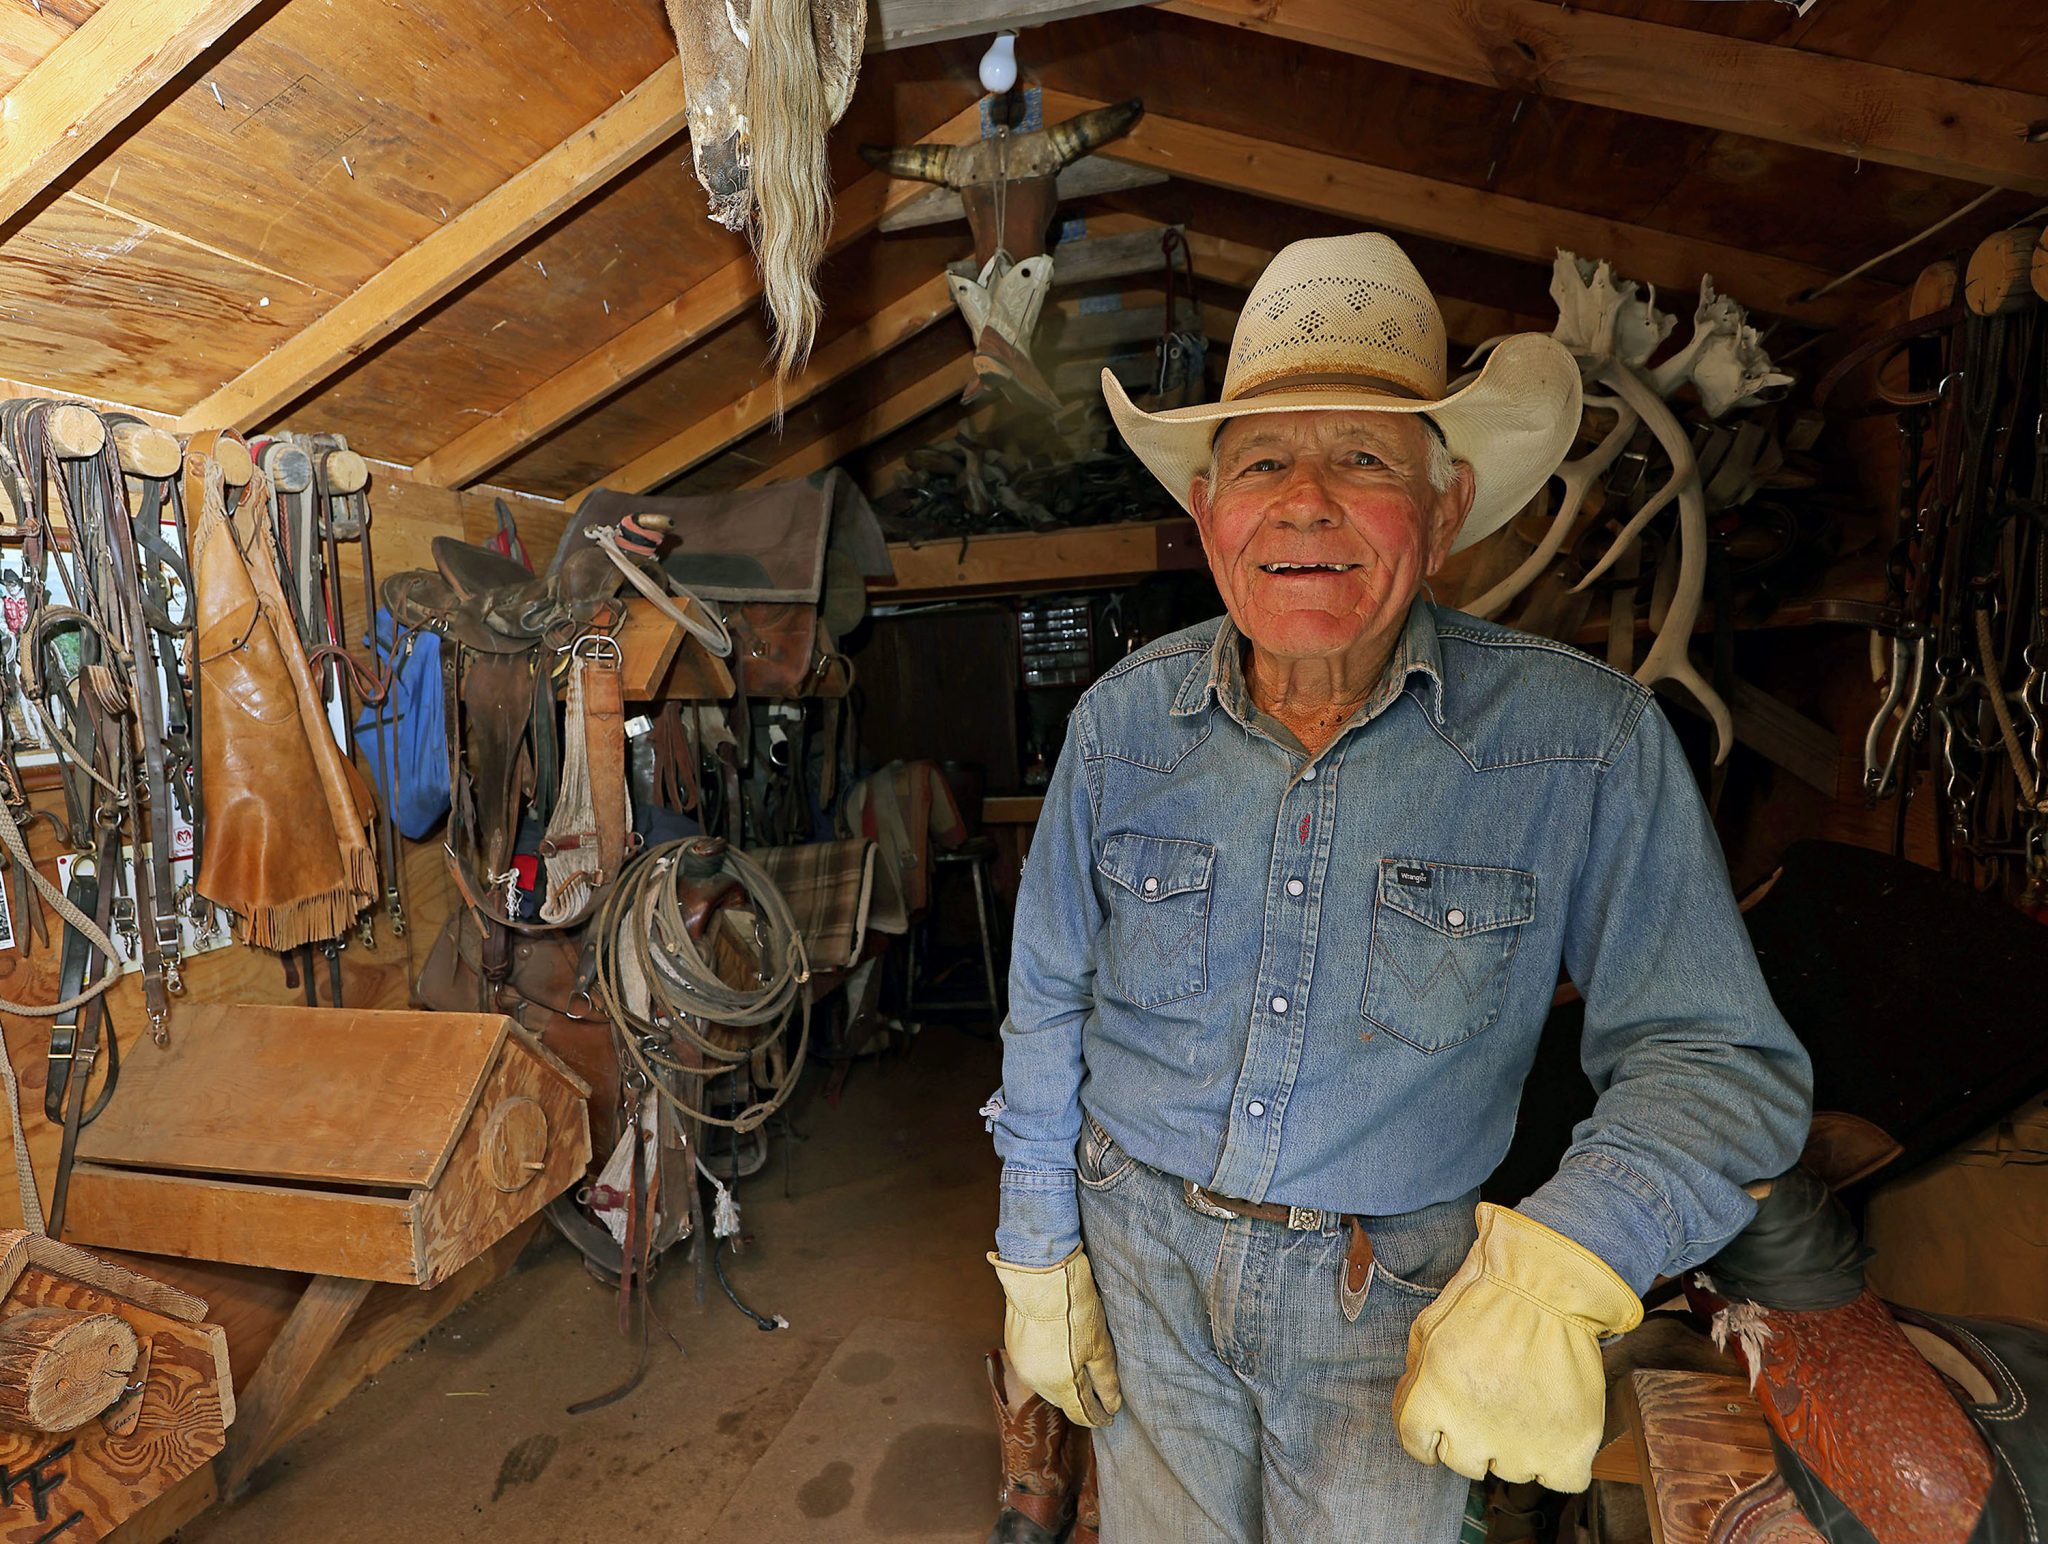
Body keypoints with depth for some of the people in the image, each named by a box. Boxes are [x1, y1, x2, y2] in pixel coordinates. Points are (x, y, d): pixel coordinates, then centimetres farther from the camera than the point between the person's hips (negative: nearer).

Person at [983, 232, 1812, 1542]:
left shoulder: (1586, 741, -17)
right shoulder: (1123, 720, -11)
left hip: (1397, 1278, -1)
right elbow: (1050, 1006, -2)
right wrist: (1038, 1251, 1)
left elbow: (1717, 1056, -13)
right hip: (1141, 1238, 2)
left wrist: (1566, 1264, -31)